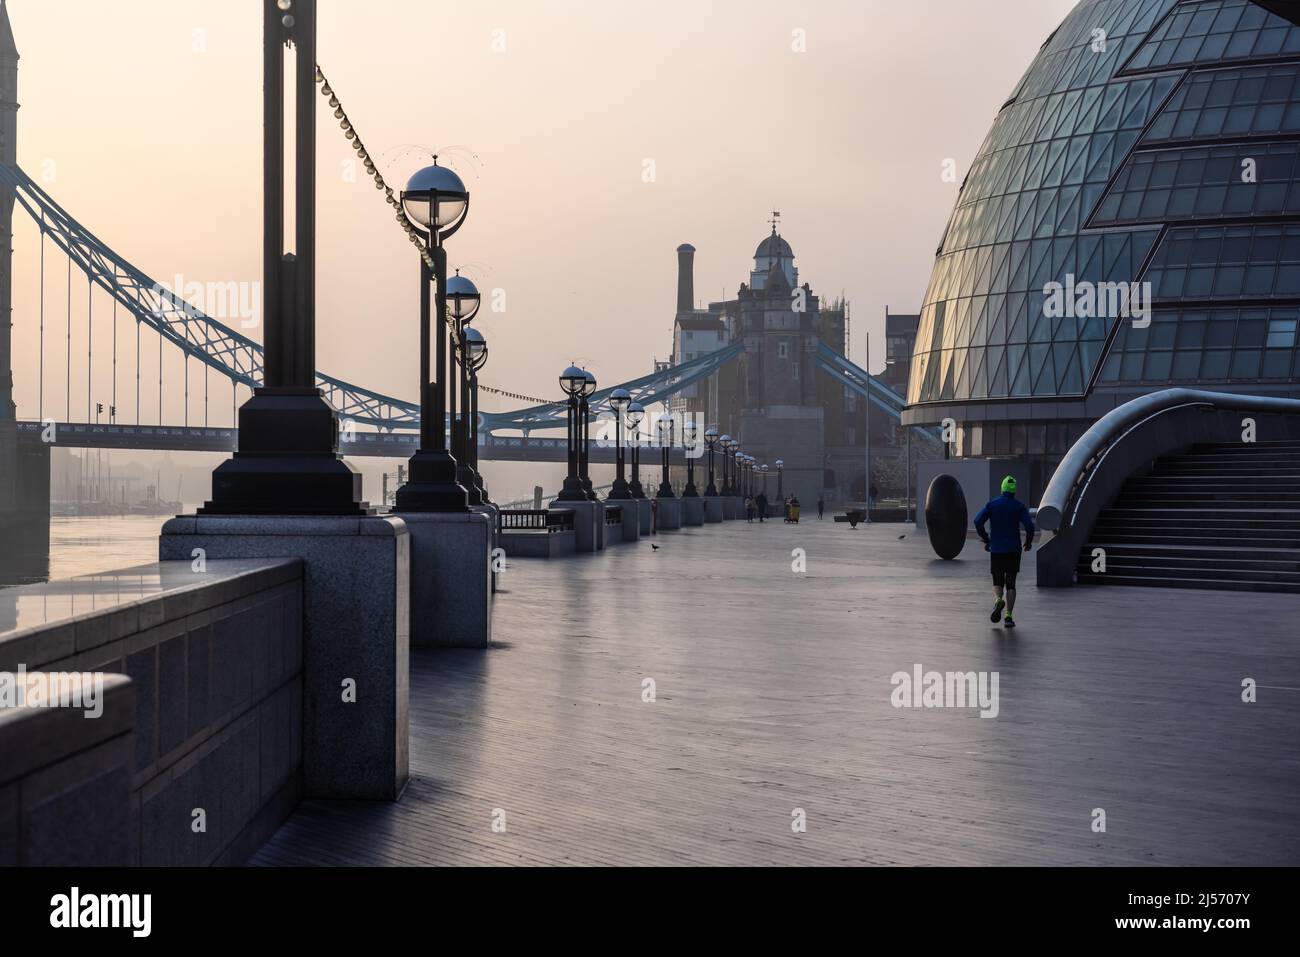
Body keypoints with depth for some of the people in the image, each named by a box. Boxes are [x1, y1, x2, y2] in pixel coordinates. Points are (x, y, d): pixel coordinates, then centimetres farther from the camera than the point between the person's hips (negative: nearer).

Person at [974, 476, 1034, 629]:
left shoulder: (992, 504, 2)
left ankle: (998, 600, -23)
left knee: (997, 583, 10)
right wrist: (1029, 542, 5)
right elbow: (1029, 525, -13)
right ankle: (1008, 617, 0)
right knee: (1010, 584, 9)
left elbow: (978, 521, -9)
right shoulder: (1019, 506, -1)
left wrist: (986, 540, 3)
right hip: (1013, 550, 0)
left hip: (996, 549, 0)